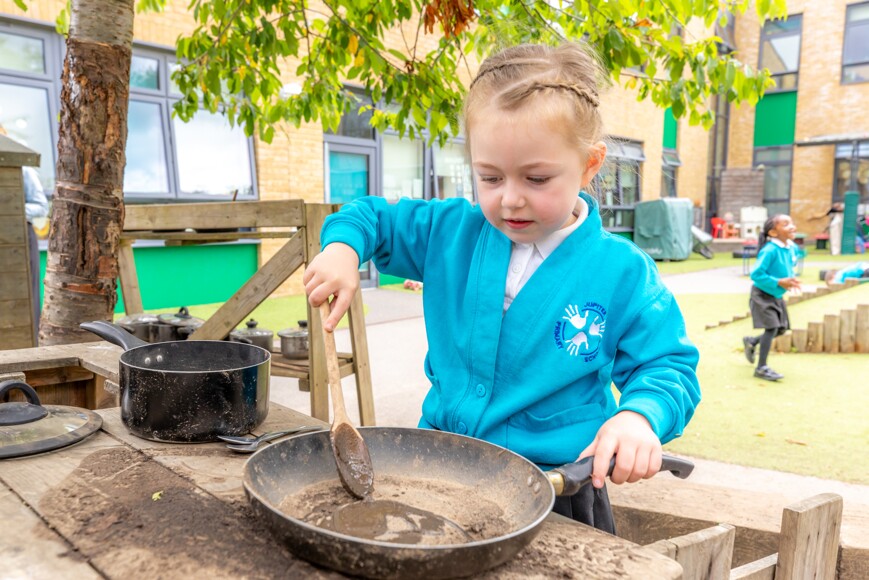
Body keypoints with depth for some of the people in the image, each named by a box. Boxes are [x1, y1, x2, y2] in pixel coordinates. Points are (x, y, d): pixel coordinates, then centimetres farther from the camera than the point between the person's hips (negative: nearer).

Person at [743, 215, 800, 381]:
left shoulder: (792, 248, 0)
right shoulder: (769, 250, -25)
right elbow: (756, 274, -27)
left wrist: (790, 279, -2)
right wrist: (779, 282, -26)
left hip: (777, 296, 8)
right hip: (763, 295, -8)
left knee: (782, 329, 13)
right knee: (772, 327, -14)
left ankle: (751, 342, 39)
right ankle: (761, 368, -3)